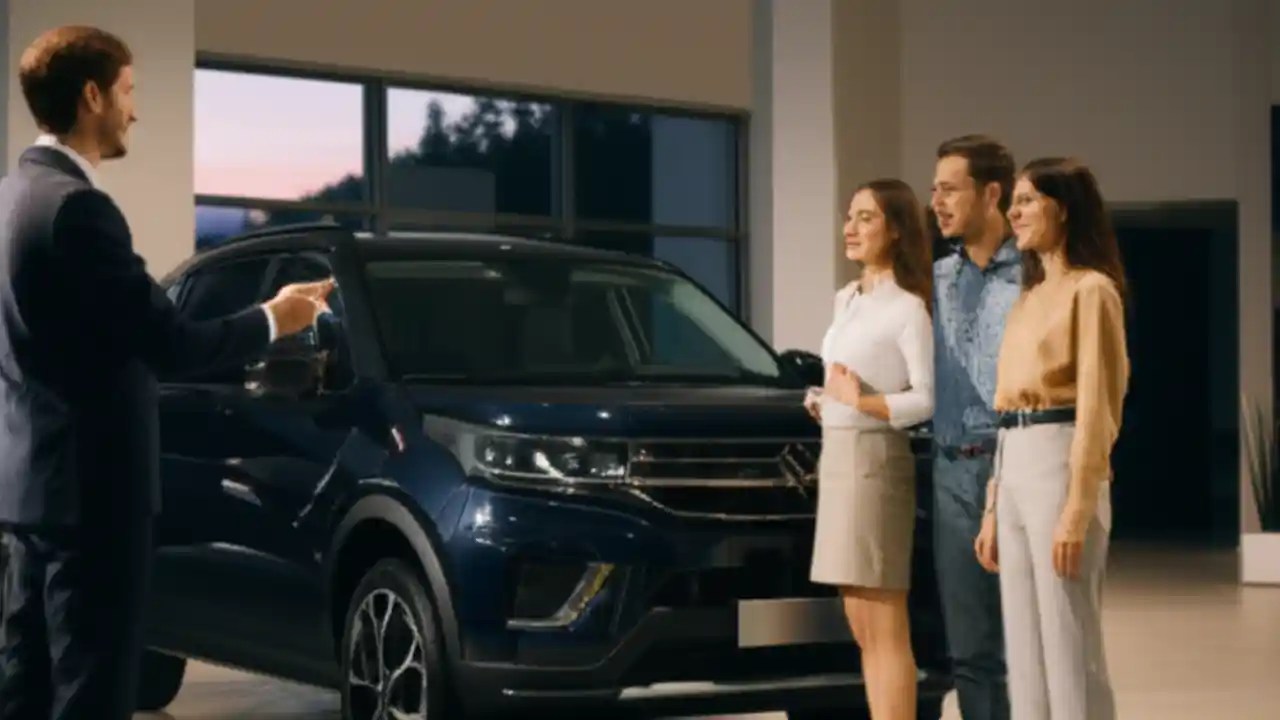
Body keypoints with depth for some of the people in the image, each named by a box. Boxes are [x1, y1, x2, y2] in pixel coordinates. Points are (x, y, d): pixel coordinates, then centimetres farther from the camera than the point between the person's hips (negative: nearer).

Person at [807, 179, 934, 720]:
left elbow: (928, 399, -15)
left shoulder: (907, 308, -9)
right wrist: (823, 400, 8)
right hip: (836, 458, 9)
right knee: (862, 630, 9)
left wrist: (861, 402, -15)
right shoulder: (845, 300, 16)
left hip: (875, 461, -9)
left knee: (884, 632, -9)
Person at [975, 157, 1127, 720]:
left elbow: (1096, 407, -13)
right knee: (1024, 650, 9)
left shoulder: (1091, 290, -6)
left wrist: (1078, 509, -19)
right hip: (1014, 469, 9)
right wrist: (992, 508, 15)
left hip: (1060, 466, -9)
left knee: (1069, 647, -7)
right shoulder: (1029, 298, 19)